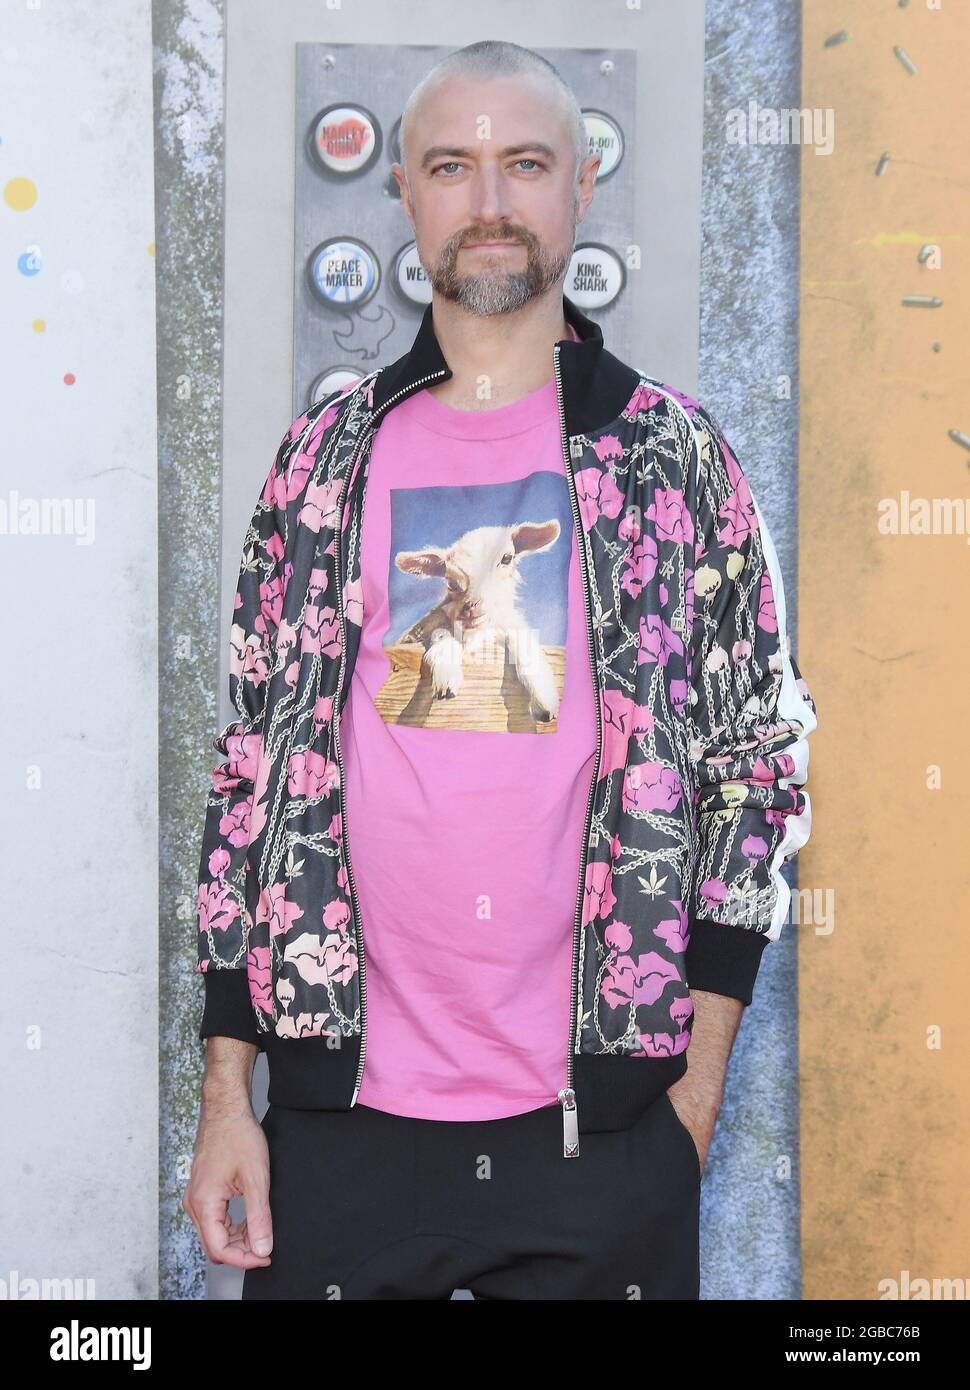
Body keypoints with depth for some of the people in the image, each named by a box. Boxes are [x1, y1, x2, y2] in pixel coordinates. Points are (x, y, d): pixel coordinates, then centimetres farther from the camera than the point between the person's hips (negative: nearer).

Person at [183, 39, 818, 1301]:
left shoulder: (675, 453, 3)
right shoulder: (328, 454, 6)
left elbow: (757, 763, 3)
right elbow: (251, 766, 7)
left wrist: (697, 1085, -1)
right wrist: (226, 1093, 3)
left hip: (605, 1120, -1)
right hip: (343, 1113, 1)